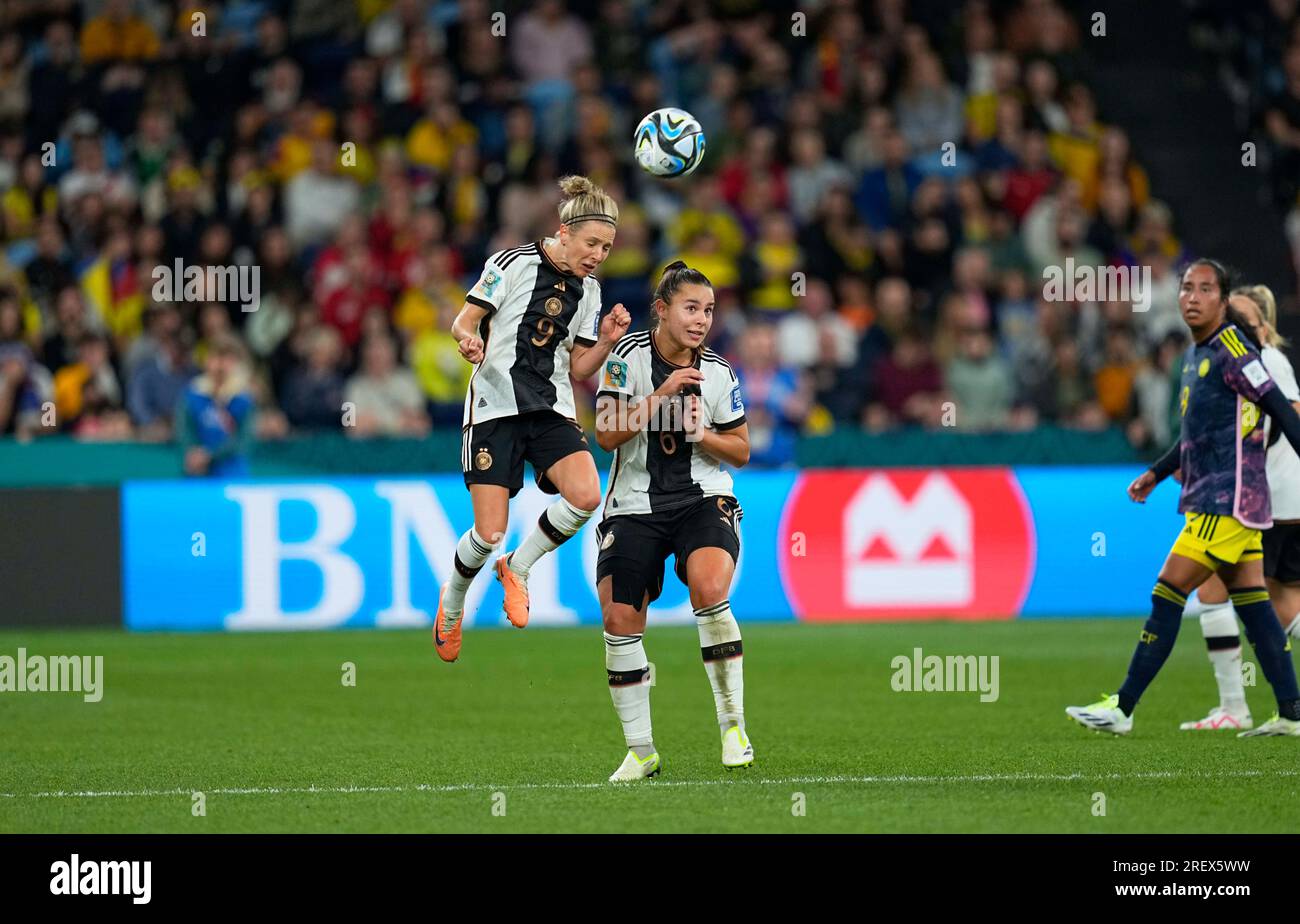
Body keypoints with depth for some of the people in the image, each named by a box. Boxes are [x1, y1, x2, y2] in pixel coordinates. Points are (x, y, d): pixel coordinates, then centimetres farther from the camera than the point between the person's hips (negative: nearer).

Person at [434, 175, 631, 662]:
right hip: (496, 405, -5)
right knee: (489, 534, -10)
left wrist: (606, 342, -6)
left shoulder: (588, 290, 11)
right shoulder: (514, 262, -6)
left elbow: (578, 368, 13)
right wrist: (469, 339, -26)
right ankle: (452, 602, 23)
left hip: (552, 410, 5)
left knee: (586, 495, -23)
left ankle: (517, 568, 3)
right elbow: (465, 320, -4)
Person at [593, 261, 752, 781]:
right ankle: (641, 751, 11)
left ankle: (733, 723, -16)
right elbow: (607, 435, -12)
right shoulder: (627, 358, -4)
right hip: (635, 507, 0)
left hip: (703, 500, 0)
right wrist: (661, 396, -21)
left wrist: (703, 434, -11)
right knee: (620, 621, -5)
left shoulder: (718, 374, 1)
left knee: (709, 590, -28)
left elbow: (740, 451, 9)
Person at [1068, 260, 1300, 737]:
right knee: (1251, 601, 8)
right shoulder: (1196, 354, 15)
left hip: (1226, 499, -9)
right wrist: (1156, 473, 29)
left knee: (1168, 594, -8)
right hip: (1210, 497, 9)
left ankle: (1122, 707, -6)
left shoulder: (1232, 349, -13)